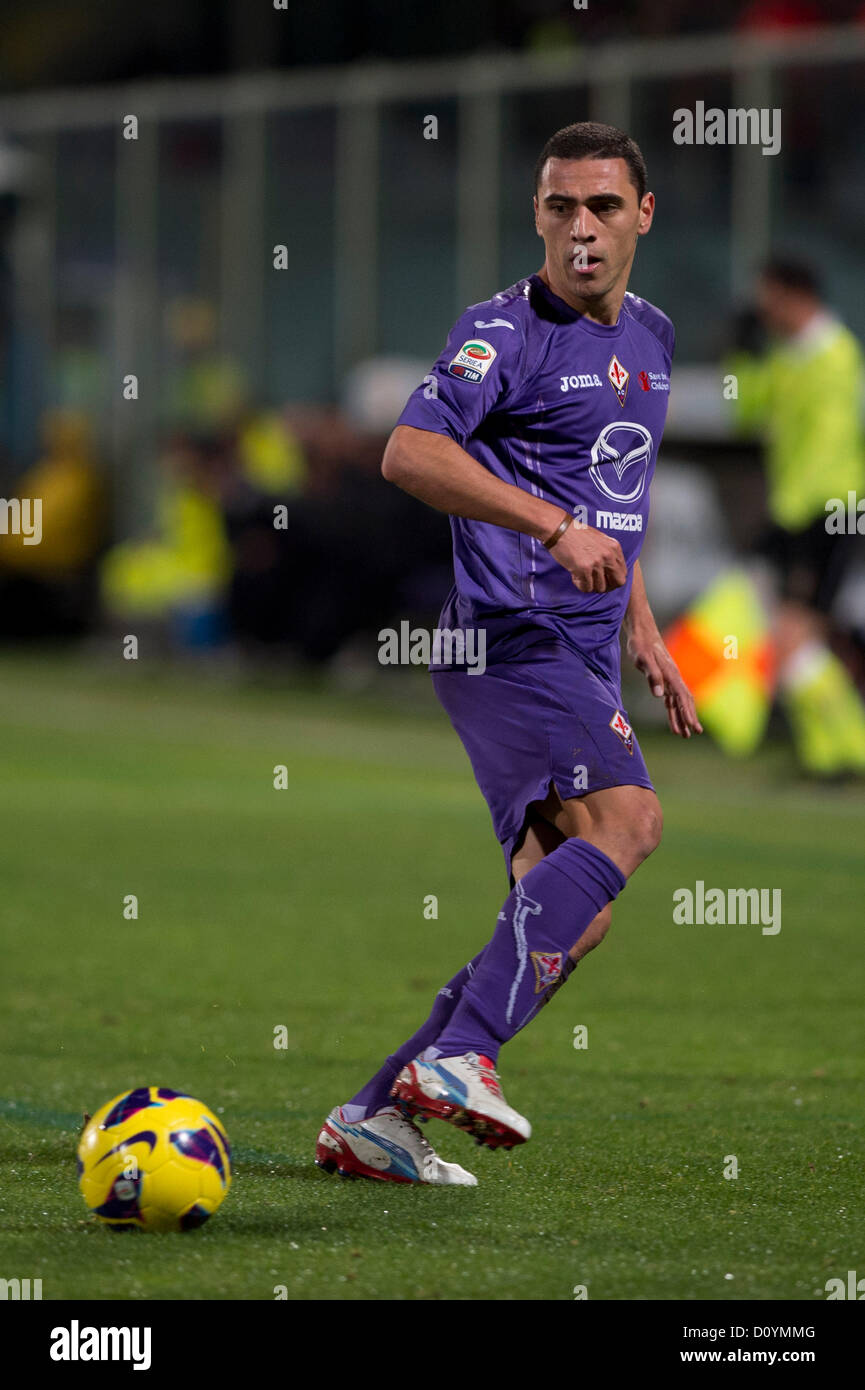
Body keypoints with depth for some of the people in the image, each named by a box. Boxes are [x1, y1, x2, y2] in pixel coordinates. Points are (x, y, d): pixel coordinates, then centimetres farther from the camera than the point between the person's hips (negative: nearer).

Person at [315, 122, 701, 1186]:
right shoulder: (505, 329, -8)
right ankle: (457, 1055, -33)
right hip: (509, 634, -9)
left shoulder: (650, 338, 19)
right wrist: (555, 527, -29)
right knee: (625, 819, -29)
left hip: (580, 657, 9)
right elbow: (410, 453, -22)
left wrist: (641, 630, 26)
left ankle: (373, 1118, 7)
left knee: (564, 922, 4)